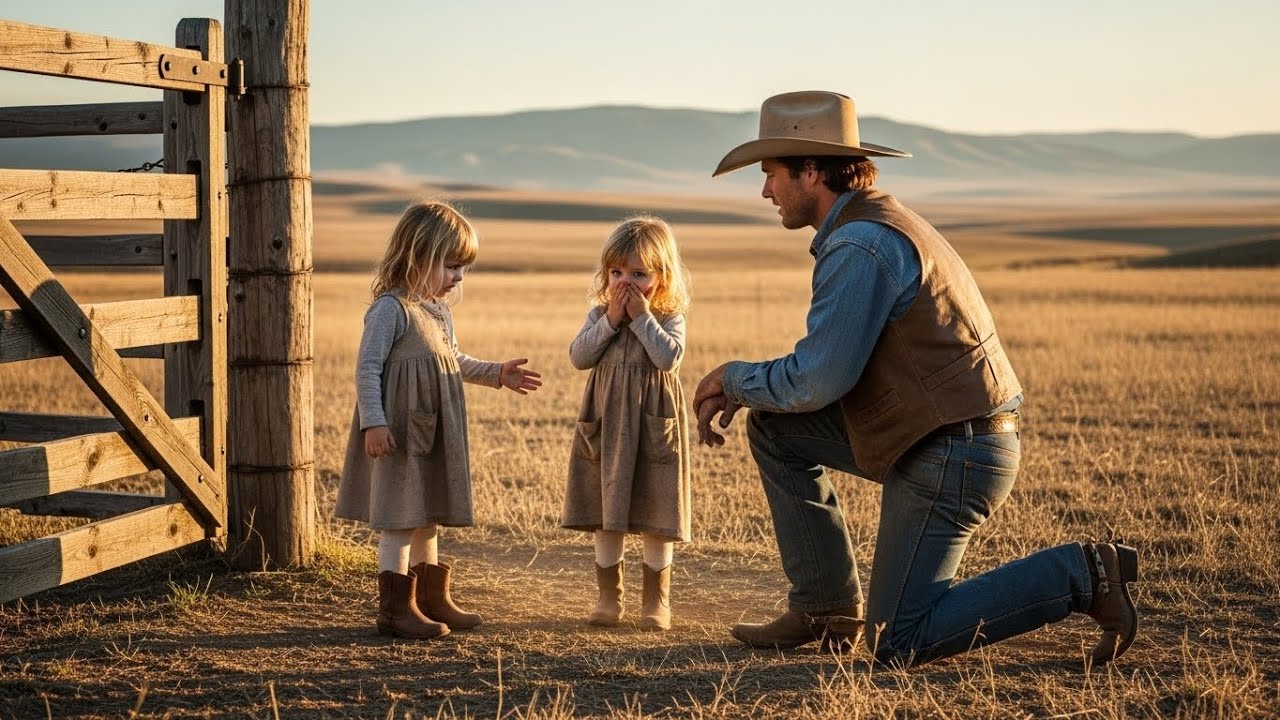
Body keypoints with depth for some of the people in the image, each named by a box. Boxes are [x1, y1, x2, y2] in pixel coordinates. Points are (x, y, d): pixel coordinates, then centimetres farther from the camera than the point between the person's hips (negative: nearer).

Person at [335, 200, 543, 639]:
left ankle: (432, 598, 27)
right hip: (401, 432, -9)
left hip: (435, 431, 9)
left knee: (428, 517, 17)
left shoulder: (440, 310, 13)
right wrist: (373, 422, -25)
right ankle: (396, 607, 5)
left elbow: (455, 363, 25)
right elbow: (367, 368, -18)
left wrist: (496, 374, 15)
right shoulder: (390, 309, -15)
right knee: (401, 517, -3)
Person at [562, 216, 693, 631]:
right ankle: (608, 597, 19)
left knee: (655, 520, 3)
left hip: (653, 428, -3)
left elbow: (669, 357, -19)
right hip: (605, 427, 3)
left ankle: (656, 601, 15)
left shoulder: (669, 317, -2)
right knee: (605, 517, 8)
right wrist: (610, 320, -13)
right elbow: (578, 357, -7)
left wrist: (642, 316, -16)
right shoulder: (600, 314, 6)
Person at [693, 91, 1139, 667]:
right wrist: (738, 393, 9)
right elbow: (826, 357, 20)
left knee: (896, 645, -5)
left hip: (952, 456, -10)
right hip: (938, 439, 10)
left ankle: (1079, 575, -2)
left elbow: (818, 380, -21)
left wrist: (734, 377, -3)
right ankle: (825, 609, 14)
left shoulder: (860, 247, -19)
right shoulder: (876, 223, 14)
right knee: (774, 427, 11)